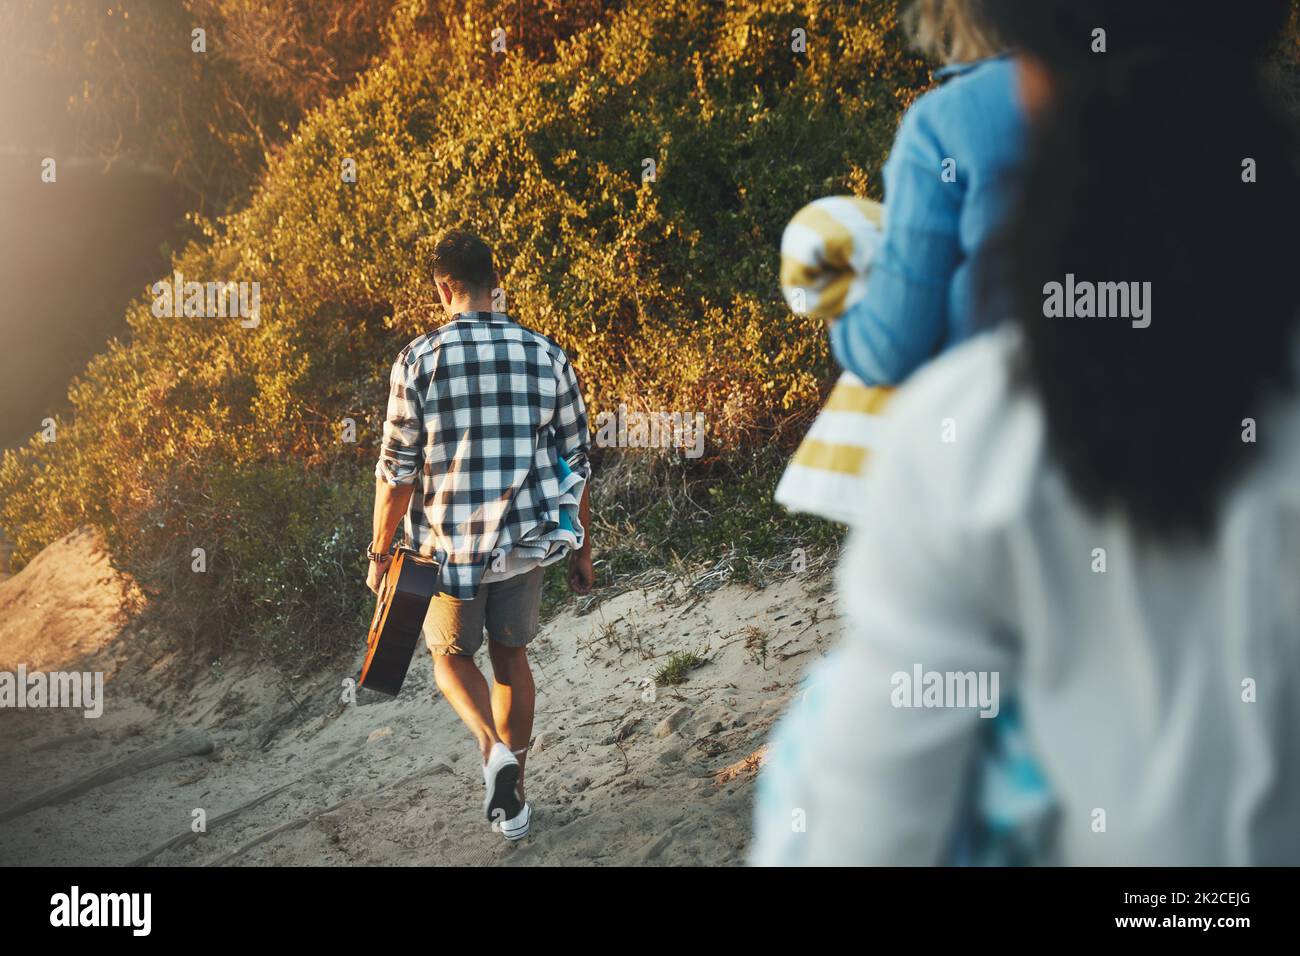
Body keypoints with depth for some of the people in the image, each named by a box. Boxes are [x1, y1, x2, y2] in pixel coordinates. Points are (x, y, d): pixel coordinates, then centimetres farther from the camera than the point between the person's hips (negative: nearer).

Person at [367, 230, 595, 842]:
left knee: (450, 653, 20)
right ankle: (511, 800, 24)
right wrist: (582, 552, 13)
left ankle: (495, 749, -6)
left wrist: (380, 552, 4)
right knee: (511, 656, 19)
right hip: (527, 540, 3)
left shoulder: (418, 361, -9)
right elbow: (576, 464, 3)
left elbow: (397, 469, -7)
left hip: (451, 543, -2)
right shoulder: (547, 357, -1)